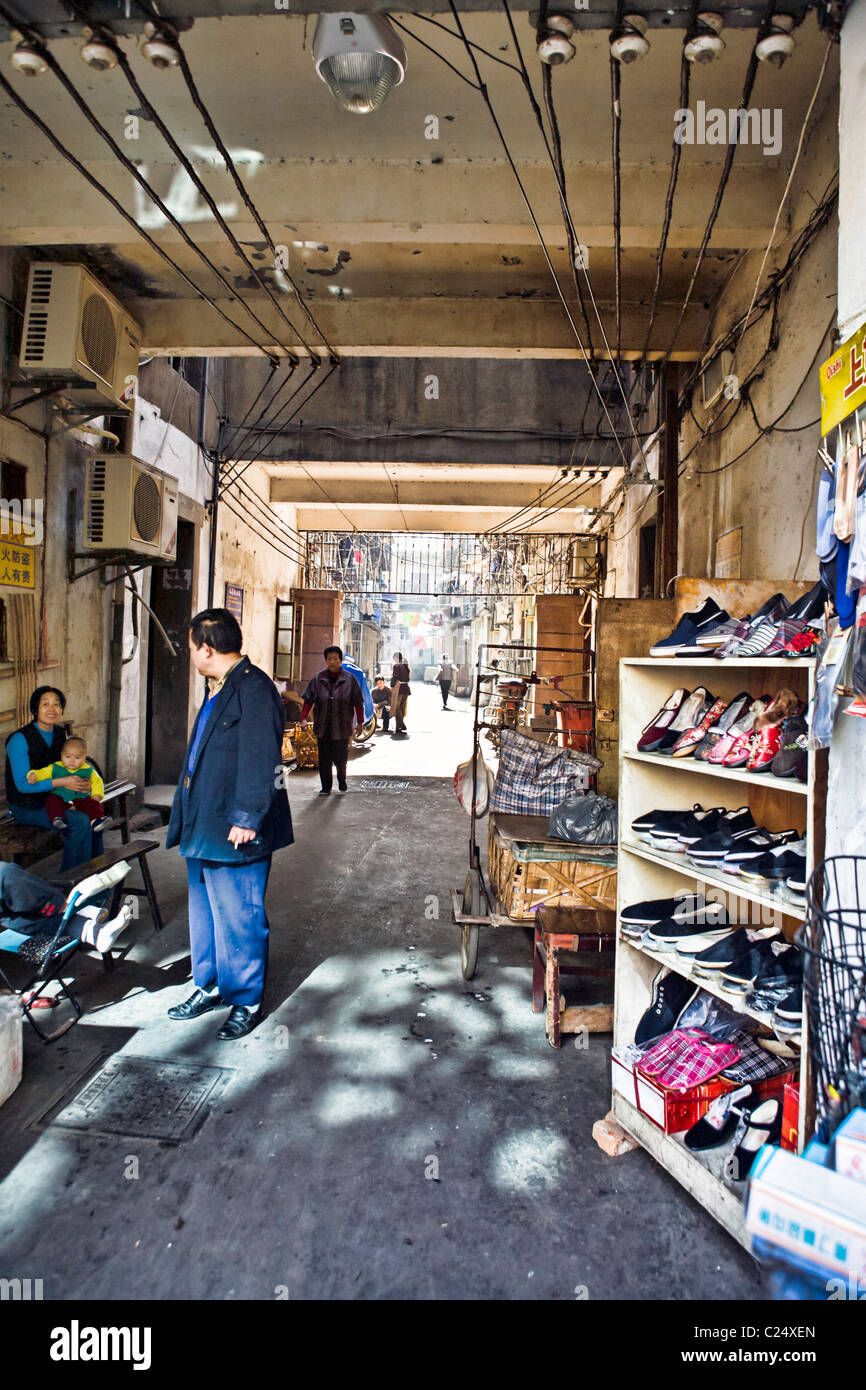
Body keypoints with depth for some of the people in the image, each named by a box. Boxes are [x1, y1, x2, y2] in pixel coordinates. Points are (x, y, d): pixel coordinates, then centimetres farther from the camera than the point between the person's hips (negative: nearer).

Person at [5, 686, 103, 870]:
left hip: (51, 800, 7)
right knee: (81, 822, -23)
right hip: (26, 807, -7)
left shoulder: (61, 733, 3)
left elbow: (67, 767, 15)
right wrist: (62, 782, -26)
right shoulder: (19, 740, -18)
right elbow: (23, 784, -21)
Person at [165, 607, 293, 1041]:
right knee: (204, 912, 21)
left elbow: (260, 761, -23)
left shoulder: (254, 689, -18)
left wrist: (246, 818, -23)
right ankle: (210, 986, 38)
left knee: (237, 919, 2)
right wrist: (188, 817, 22)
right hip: (202, 827, 10)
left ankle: (246, 1002, 18)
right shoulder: (217, 690, 14)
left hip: (233, 832, -10)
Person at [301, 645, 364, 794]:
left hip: (342, 727, -1)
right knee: (324, 758, 4)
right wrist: (304, 717, -3)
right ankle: (326, 787, 16)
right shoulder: (318, 679, 1)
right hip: (322, 727, 2)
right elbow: (308, 700, 5)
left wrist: (359, 722, 2)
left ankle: (342, 781, 29)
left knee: (340, 757, 1)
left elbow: (358, 702, 2)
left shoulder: (349, 679, -2)